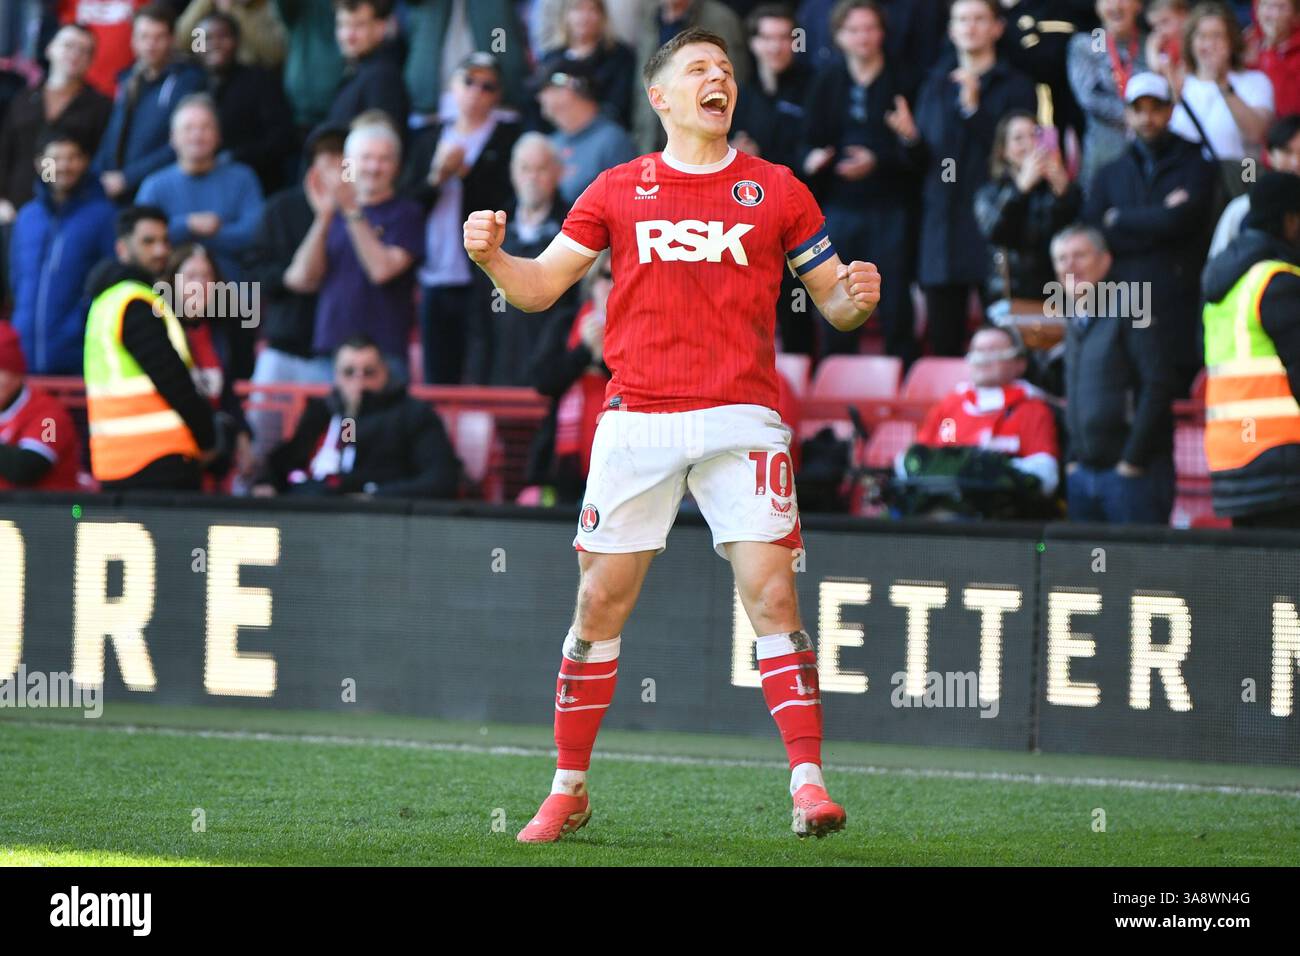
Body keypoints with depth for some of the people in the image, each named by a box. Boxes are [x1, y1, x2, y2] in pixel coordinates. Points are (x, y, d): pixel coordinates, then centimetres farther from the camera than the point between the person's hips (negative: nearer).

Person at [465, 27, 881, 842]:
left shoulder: (776, 190, 8)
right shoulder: (618, 190, 10)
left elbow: (833, 301, 11)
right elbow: (539, 287, 13)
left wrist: (856, 296, -12)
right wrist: (491, 256, -7)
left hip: (741, 420, -1)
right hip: (637, 420, 1)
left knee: (773, 595, -12)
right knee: (601, 601, 2)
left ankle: (809, 783, -10)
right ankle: (569, 790, 13)